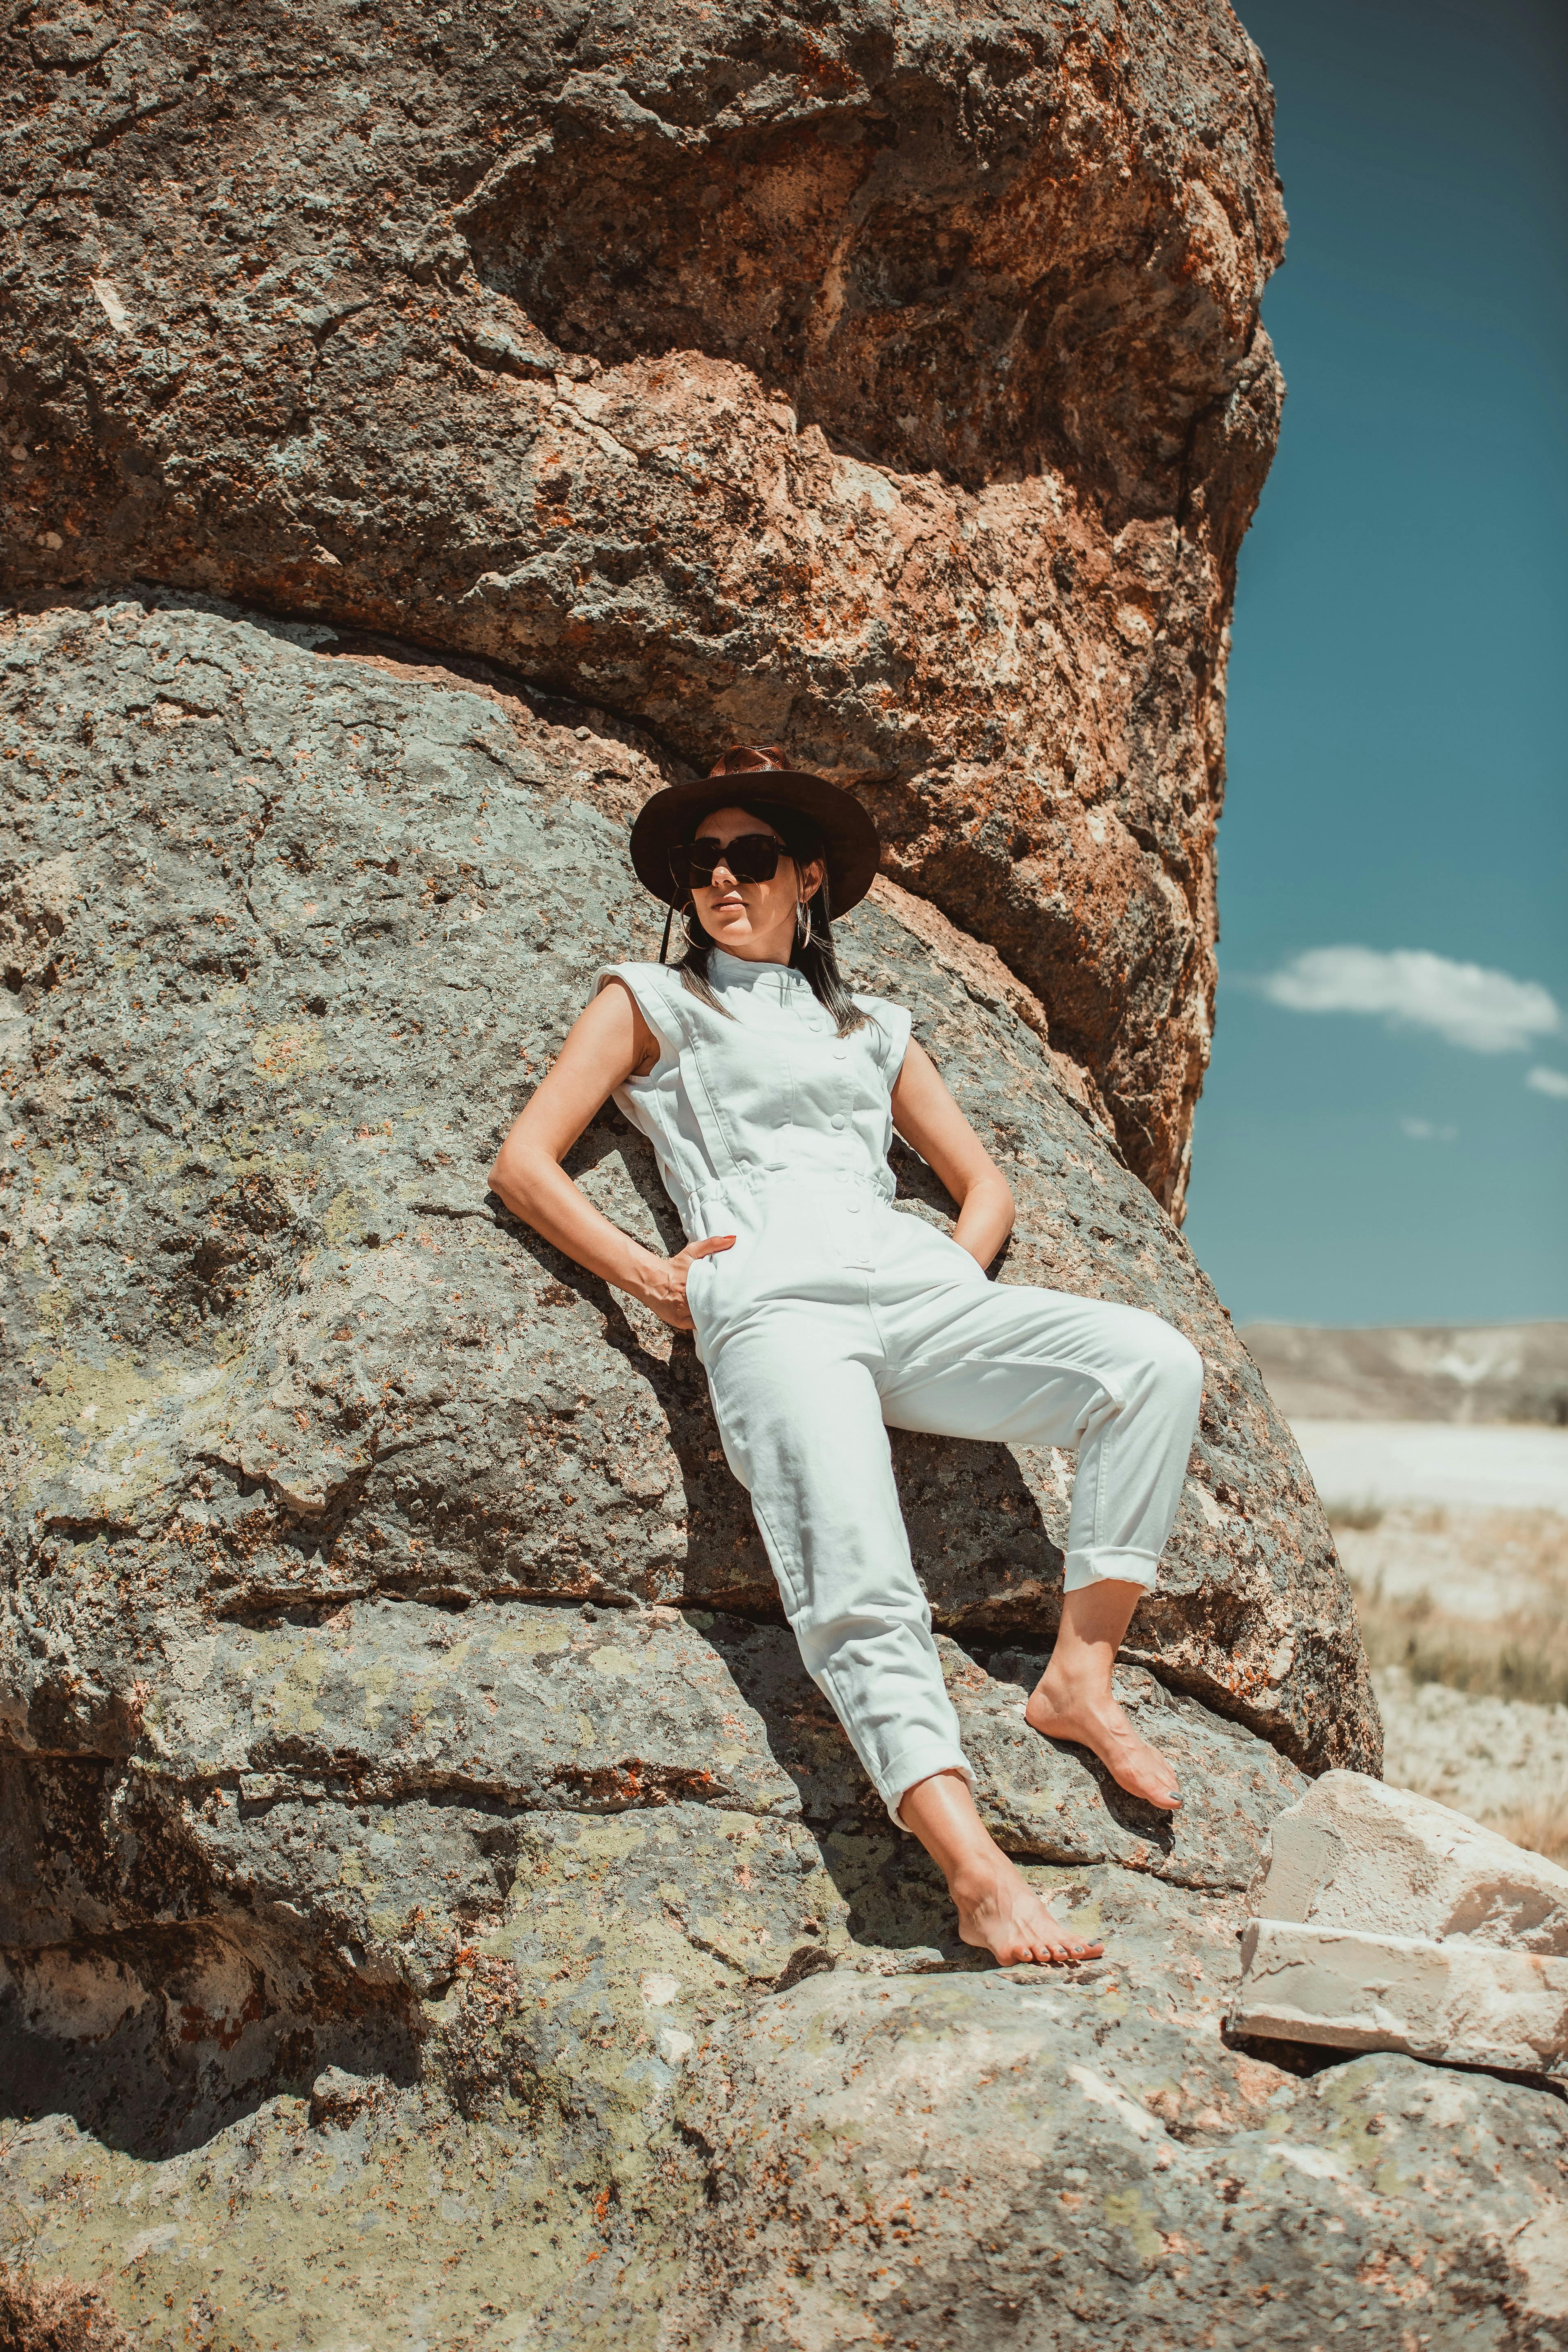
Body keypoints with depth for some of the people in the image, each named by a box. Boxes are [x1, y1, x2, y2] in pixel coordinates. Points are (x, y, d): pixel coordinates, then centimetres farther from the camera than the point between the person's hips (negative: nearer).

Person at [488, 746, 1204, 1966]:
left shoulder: (871, 1029, 32)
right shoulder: (653, 1002, 23)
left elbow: (986, 1182, 31)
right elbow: (523, 1163, 13)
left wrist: (957, 1280, 9)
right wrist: (650, 1277, -1)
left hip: (915, 1286, 4)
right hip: (772, 1305, -4)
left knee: (1154, 1360, -21)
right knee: (861, 1593, -28)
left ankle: (1080, 1677, -17)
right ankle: (979, 1874, -38)